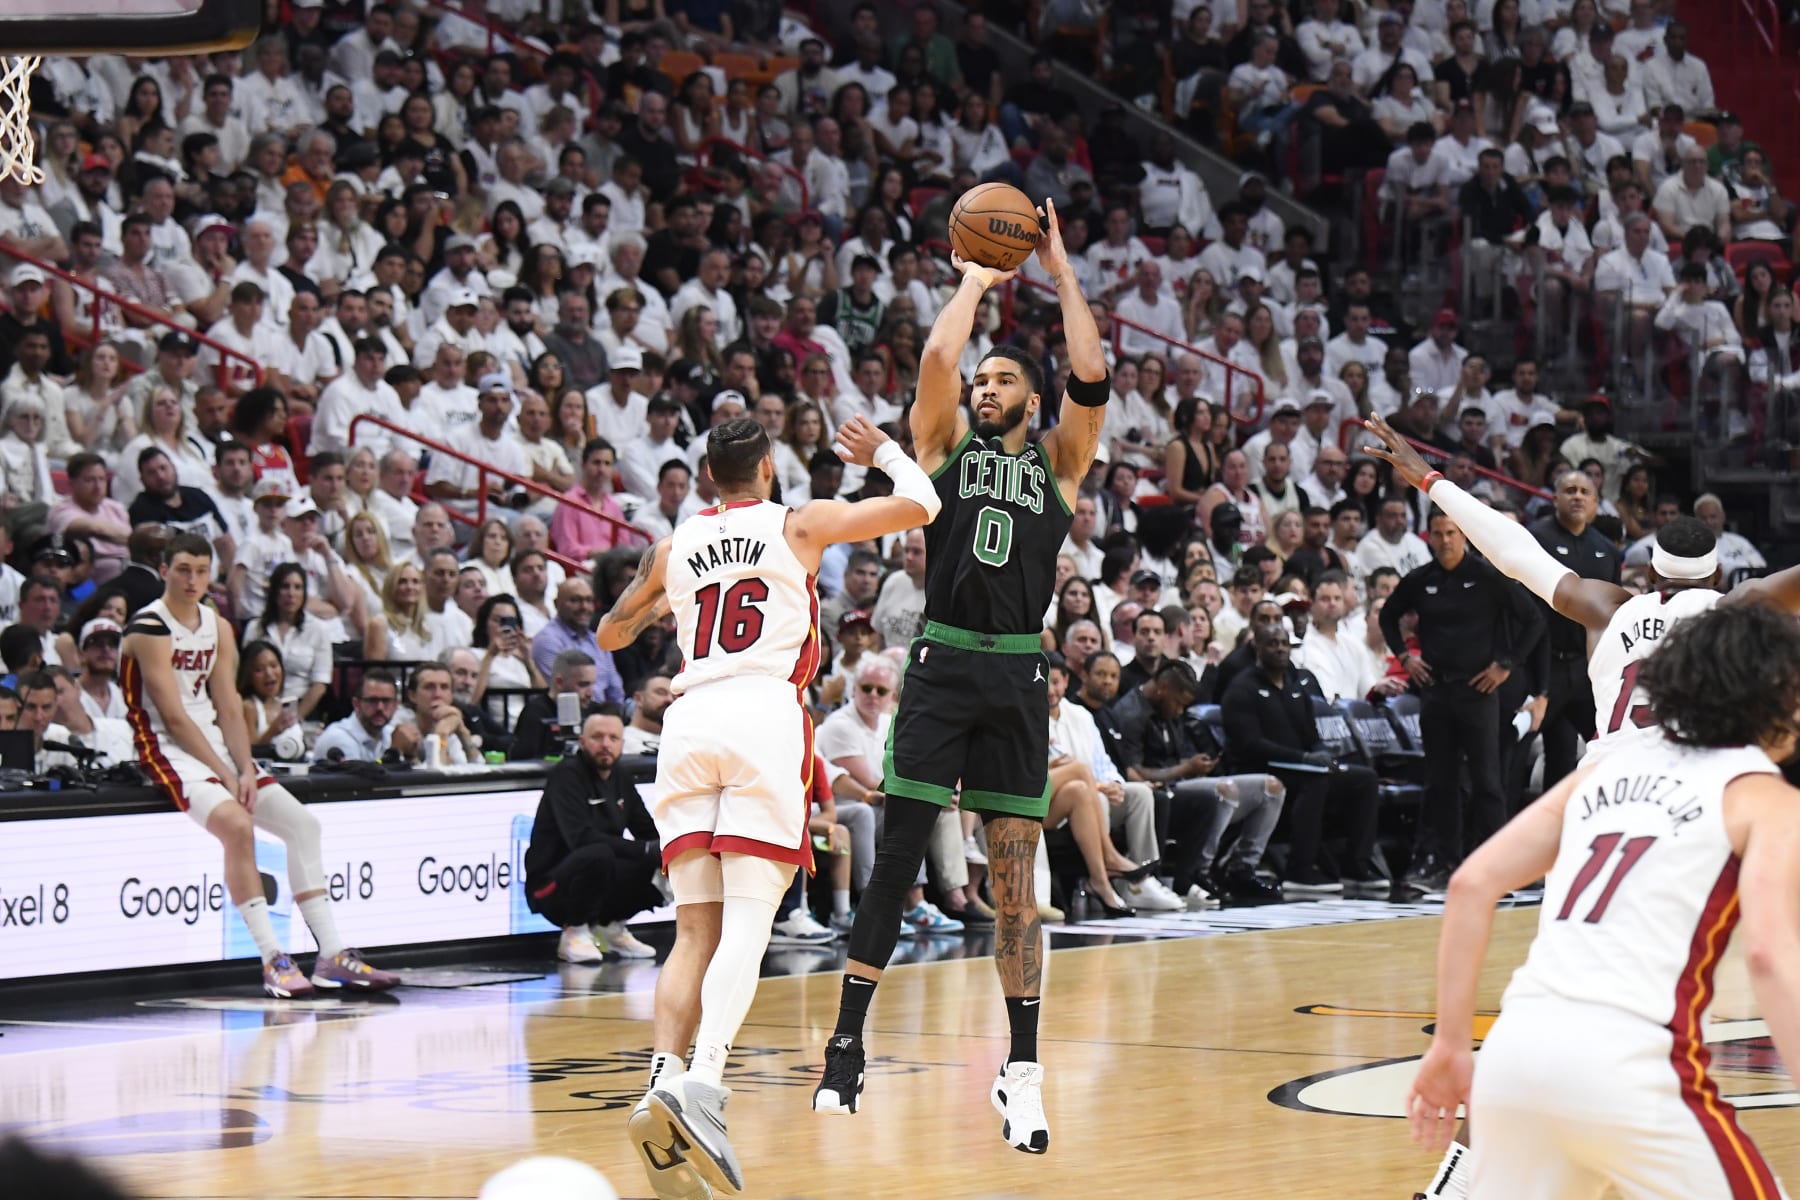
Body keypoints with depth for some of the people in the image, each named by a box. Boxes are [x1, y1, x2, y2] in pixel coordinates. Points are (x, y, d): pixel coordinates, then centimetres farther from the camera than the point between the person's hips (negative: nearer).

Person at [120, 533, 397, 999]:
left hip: (216, 743, 8)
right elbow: (175, 717, -16)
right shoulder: (150, 629, -12)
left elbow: (229, 709, 7)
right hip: (170, 750, -8)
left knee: (303, 821, -2)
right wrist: (224, 775, -18)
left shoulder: (218, 629, 12)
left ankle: (331, 956, -2)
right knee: (237, 824, -31)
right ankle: (273, 961, -30)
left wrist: (246, 771, -8)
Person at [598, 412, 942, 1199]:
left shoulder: (674, 548, 20)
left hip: (689, 719, 4)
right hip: (766, 714, -3)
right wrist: (883, 452, 32)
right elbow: (921, 505, 13)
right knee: (747, 923, -12)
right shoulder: (798, 524, 12)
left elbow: (610, 635, 33)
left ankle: (663, 1080, -17)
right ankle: (702, 1082, -32)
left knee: (696, 929, 3)